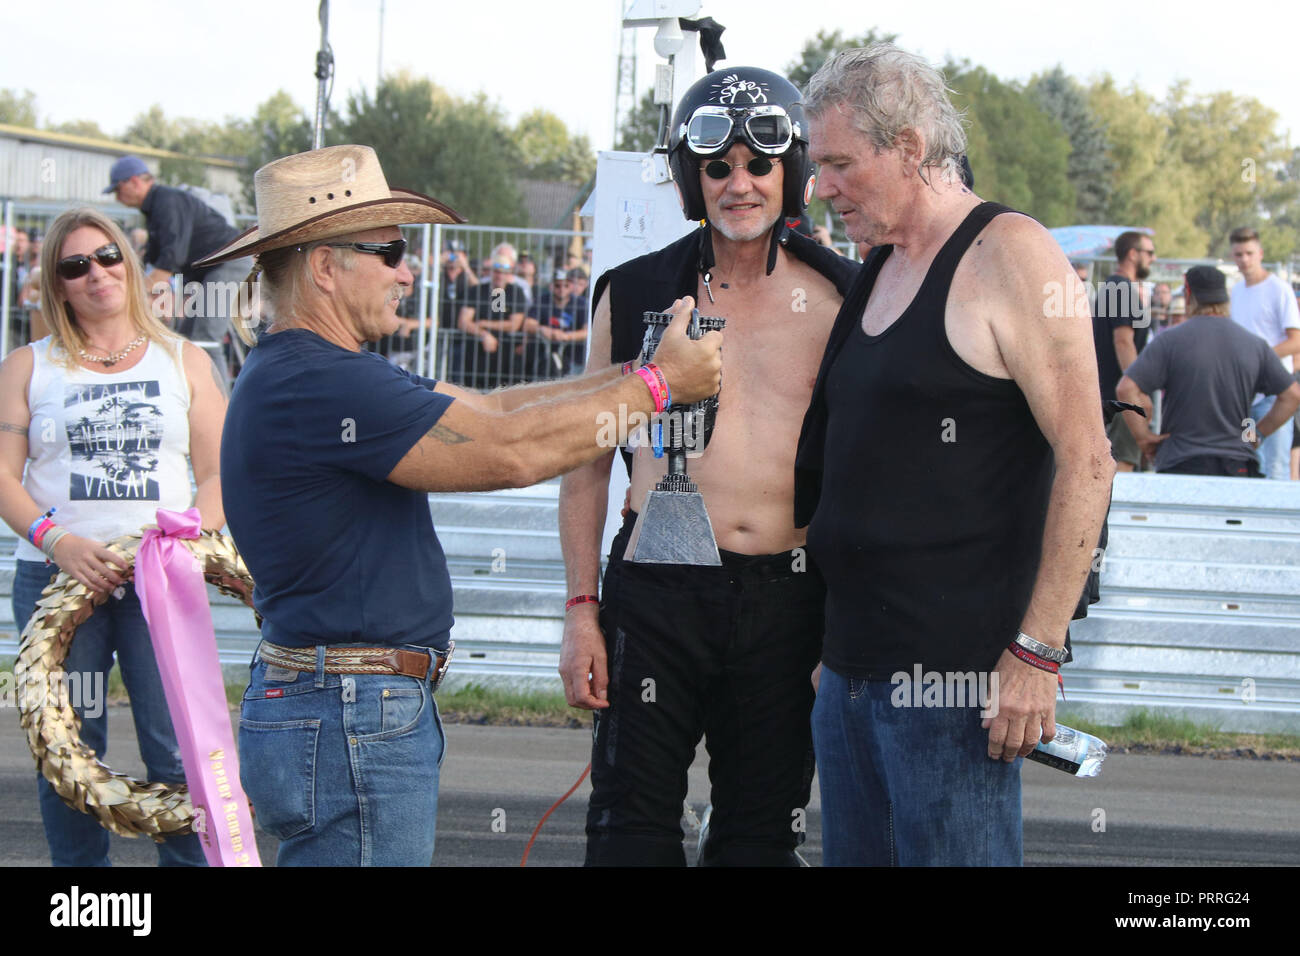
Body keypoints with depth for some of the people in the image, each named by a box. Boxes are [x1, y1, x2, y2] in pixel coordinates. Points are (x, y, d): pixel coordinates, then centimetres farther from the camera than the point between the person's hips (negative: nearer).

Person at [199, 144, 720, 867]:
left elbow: (488, 411, 16)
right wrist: (659, 385, -9)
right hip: (350, 725, -11)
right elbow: (512, 451, -20)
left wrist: (638, 374, 11)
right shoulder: (319, 385, -19)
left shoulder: (311, 372, 16)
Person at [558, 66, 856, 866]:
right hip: (658, 590, 0)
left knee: (763, 833, 7)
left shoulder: (838, 298, 3)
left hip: (787, 600, 0)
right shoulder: (635, 296, 4)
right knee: (633, 829, 0)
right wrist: (582, 610, 3)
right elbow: (588, 462, 10)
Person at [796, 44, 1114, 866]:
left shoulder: (1007, 255, -9)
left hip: (956, 668, -8)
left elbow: (1086, 464, -15)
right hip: (851, 664, 8)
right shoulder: (874, 273, 16)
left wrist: (1036, 651, -19)